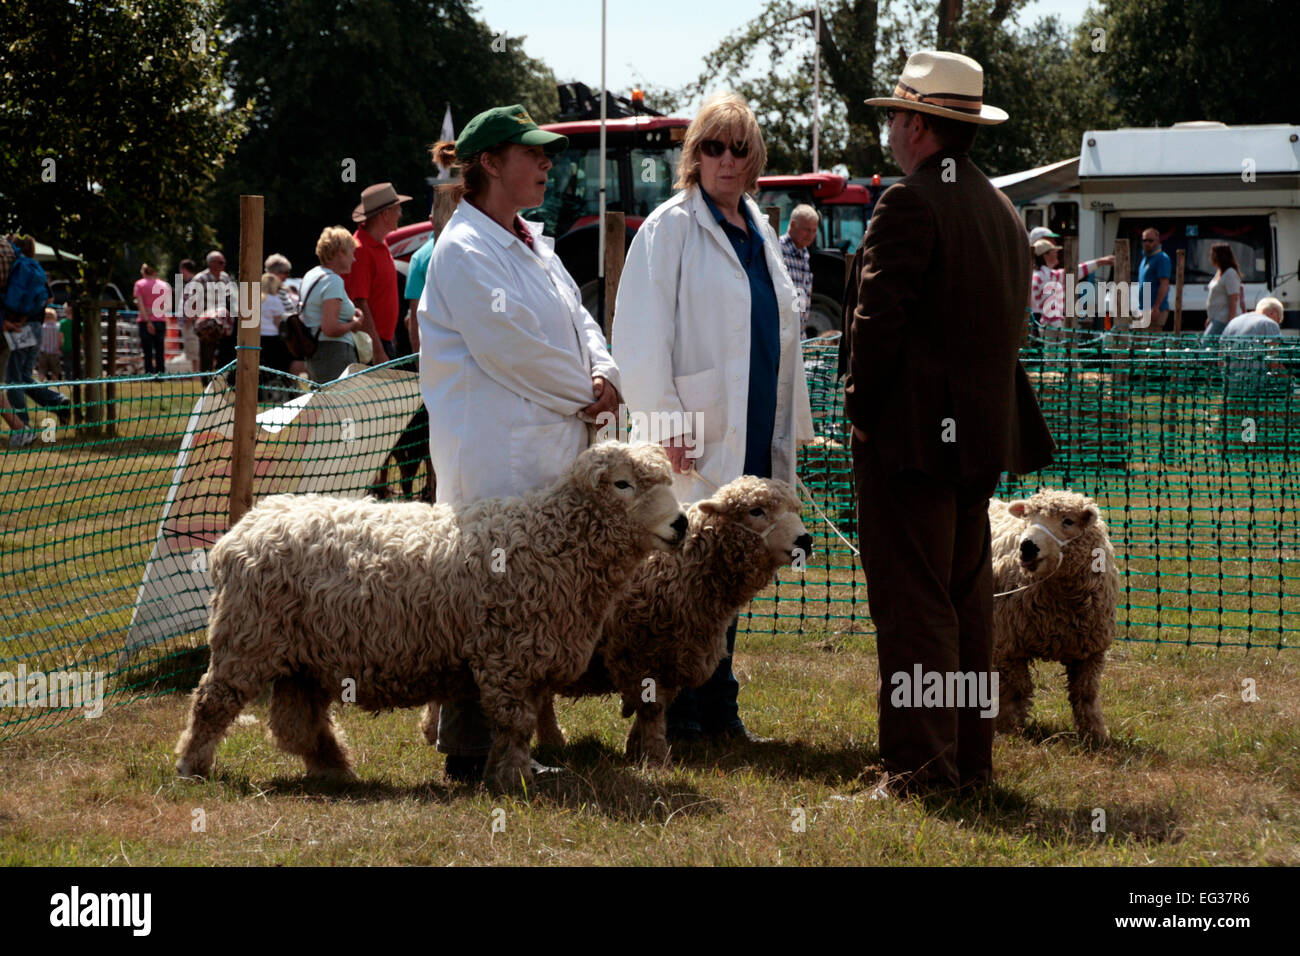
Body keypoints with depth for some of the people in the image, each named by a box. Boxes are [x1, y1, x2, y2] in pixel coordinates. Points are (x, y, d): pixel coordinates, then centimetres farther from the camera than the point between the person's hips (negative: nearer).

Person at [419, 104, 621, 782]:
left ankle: (510, 741, 16)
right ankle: (472, 751, -4)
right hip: (496, 459, -9)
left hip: (548, 450, 9)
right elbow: (509, 346, -17)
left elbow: (578, 320, 20)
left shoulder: (534, 246, 19)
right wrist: (582, 395, -7)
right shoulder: (465, 250, -10)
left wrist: (605, 374, -1)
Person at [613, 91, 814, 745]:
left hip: (755, 436, 7)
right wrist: (666, 424, -16)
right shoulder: (672, 226, -5)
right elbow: (641, 337, -10)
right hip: (697, 442, -7)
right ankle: (679, 717, 2)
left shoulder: (758, 230, 16)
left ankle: (717, 710, 16)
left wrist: (791, 423, 17)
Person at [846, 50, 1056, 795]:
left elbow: (879, 320, -17)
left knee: (913, 603, -5)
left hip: (914, 434, -8)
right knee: (968, 599, 13)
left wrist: (862, 407, -5)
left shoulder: (911, 204, -14)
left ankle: (921, 763, -4)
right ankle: (972, 757, 17)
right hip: (983, 435, 8)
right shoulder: (1002, 210, 14)